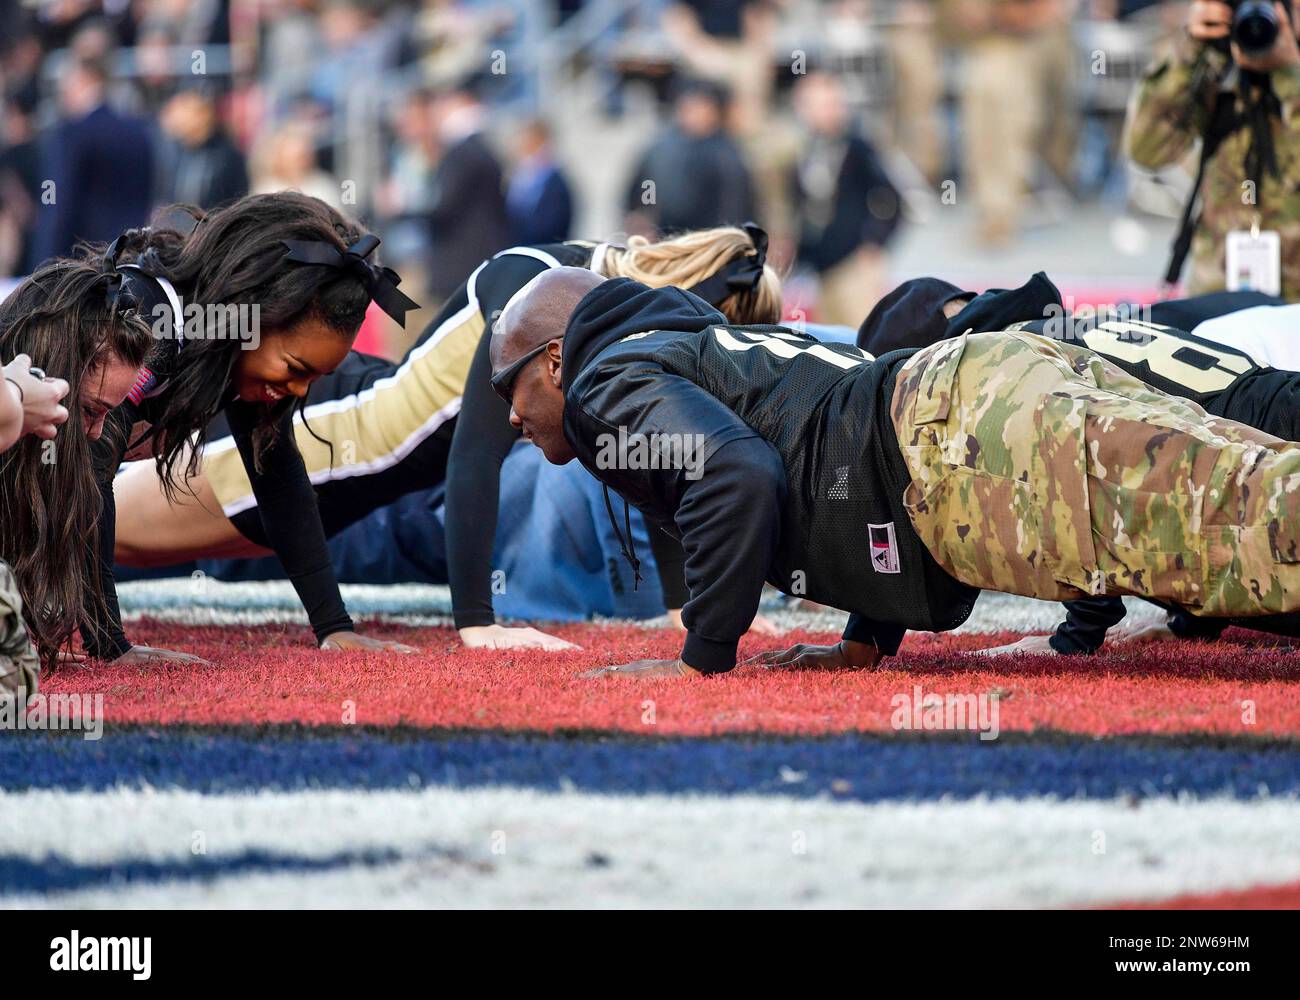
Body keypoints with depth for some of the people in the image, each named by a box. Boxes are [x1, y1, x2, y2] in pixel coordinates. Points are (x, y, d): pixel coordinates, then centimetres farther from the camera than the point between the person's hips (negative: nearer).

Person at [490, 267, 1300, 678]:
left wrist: (705, 657, -4)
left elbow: (736, 477, -14)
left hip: (965, 441, -9)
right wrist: (867, 642, 34)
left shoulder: (611, 382, 8)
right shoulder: (706, 344, 38)